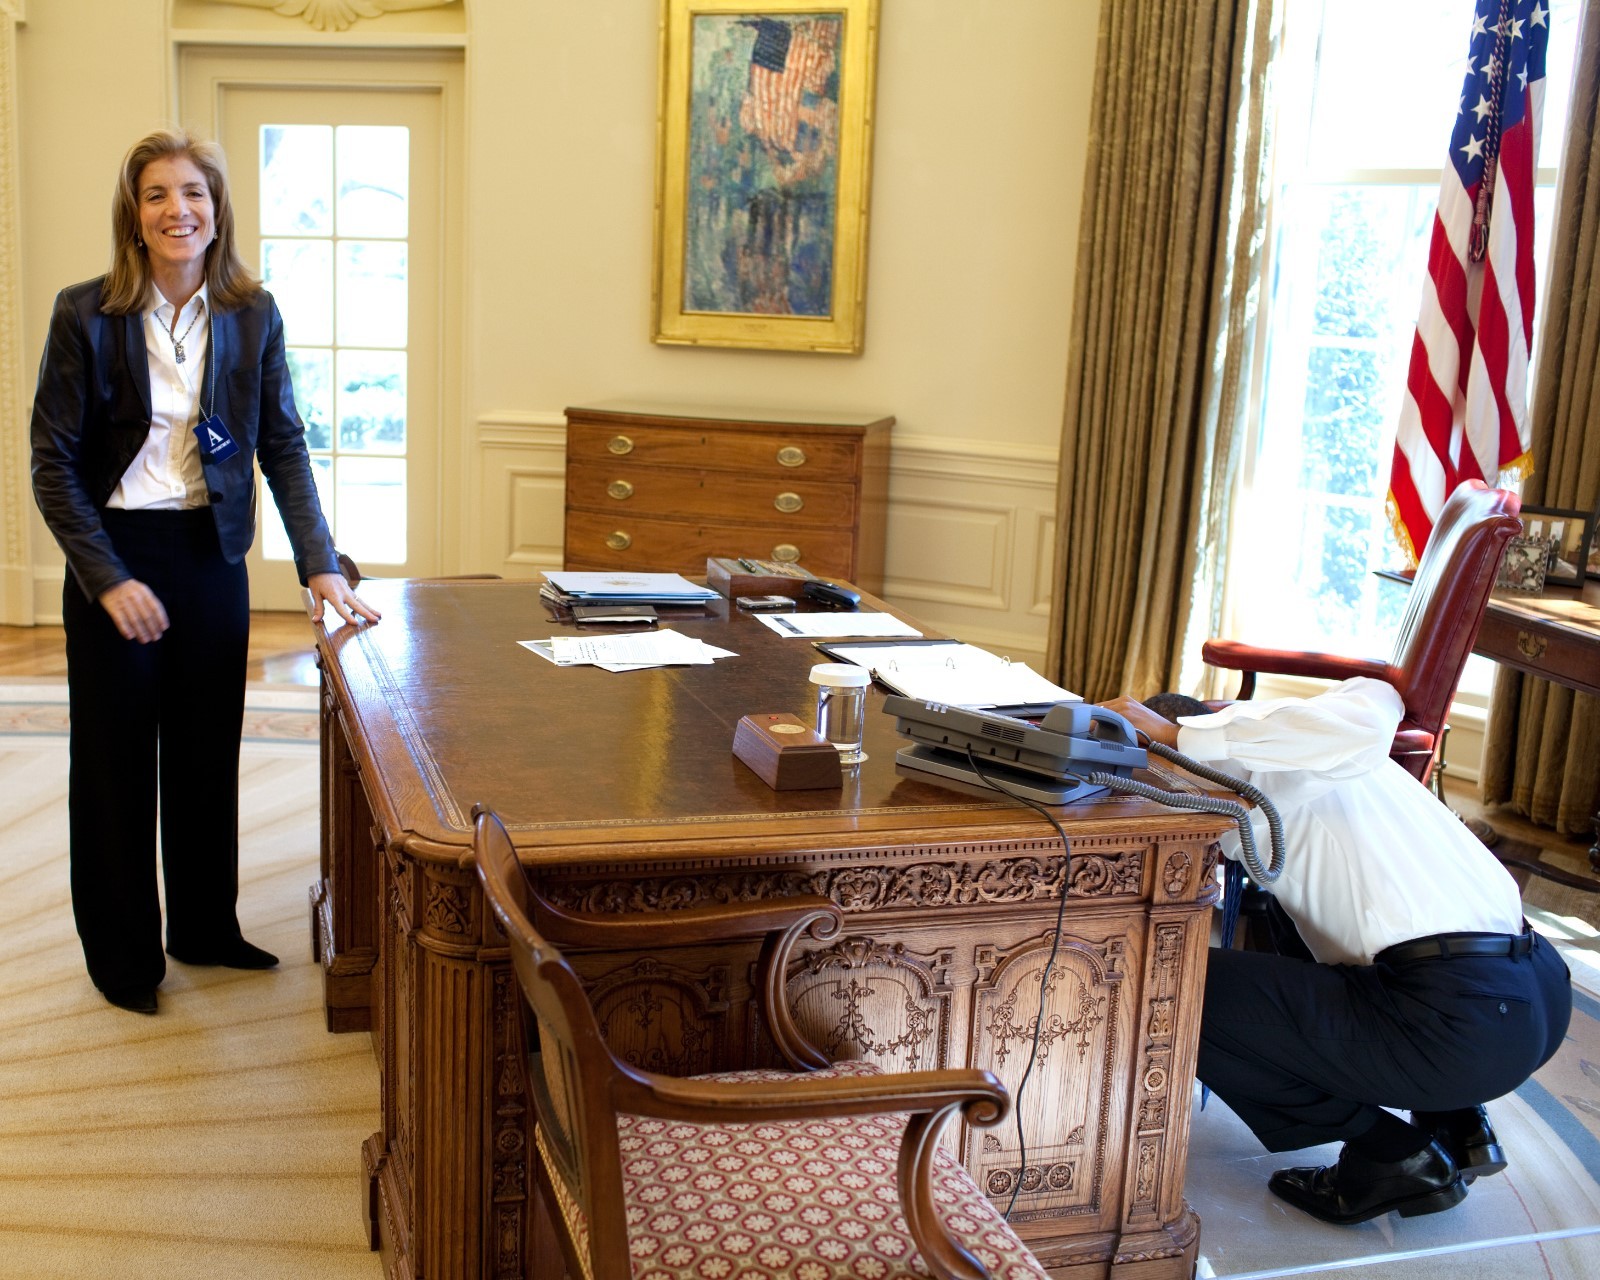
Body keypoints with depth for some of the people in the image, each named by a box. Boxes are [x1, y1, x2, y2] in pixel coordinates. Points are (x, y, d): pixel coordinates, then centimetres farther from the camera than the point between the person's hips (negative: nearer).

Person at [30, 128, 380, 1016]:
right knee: (116, 757, 8)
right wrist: (107, 578, -15)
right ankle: (122, 953, 24)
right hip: (114, 554, -3)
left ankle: (206, 927, 31)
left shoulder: (252, 315, -1)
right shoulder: (85, 315, -10)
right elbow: (53, 461, -8)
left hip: (212, 555, 3)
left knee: (209, 748, 13)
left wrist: (319, 564, -9)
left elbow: (283, 444, 0)